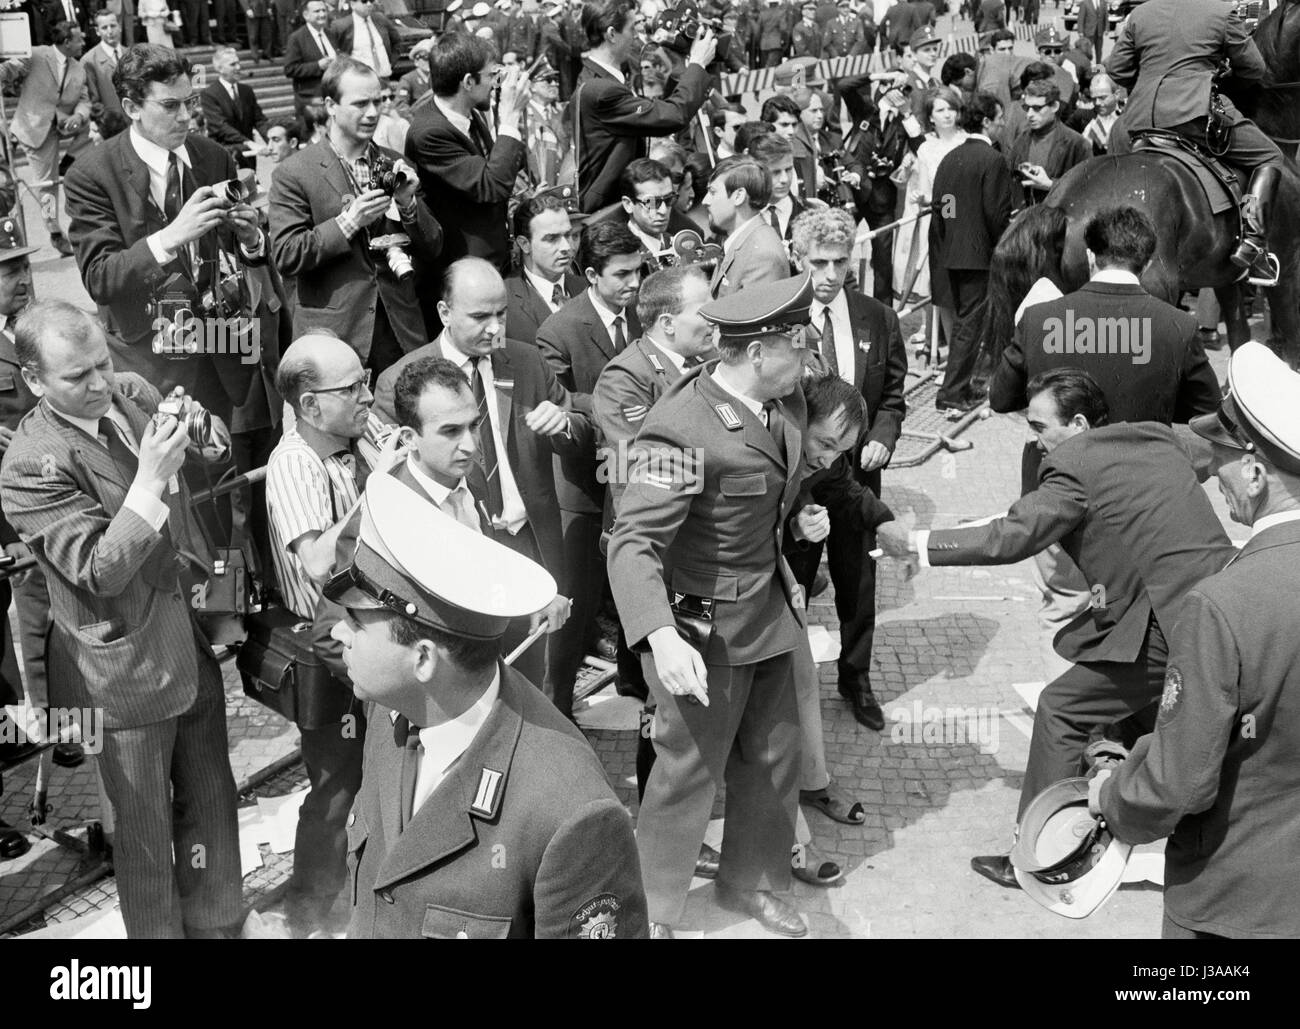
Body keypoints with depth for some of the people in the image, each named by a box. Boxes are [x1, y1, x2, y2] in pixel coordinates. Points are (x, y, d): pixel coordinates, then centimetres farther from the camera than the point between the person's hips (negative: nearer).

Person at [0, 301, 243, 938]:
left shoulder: (130, 395, 0)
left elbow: (217, 452, 16)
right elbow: (100, 571, -25)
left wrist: (196, 431, -4)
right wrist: (150, 480, -30)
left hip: (190, 639, 7)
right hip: (124, 666, -6)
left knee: (210, 802, 21)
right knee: (143, 829, 11)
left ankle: (217, 924, 39)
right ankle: (159, 934, 31)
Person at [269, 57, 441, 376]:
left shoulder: (397, 165, 10)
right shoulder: (294, 174, -3)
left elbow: (432, 250, 10)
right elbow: (285, 258, -9)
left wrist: (408, 204, -8)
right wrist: (348, 222, -17)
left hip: (401, 333, 4)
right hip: (333, 333, -4)